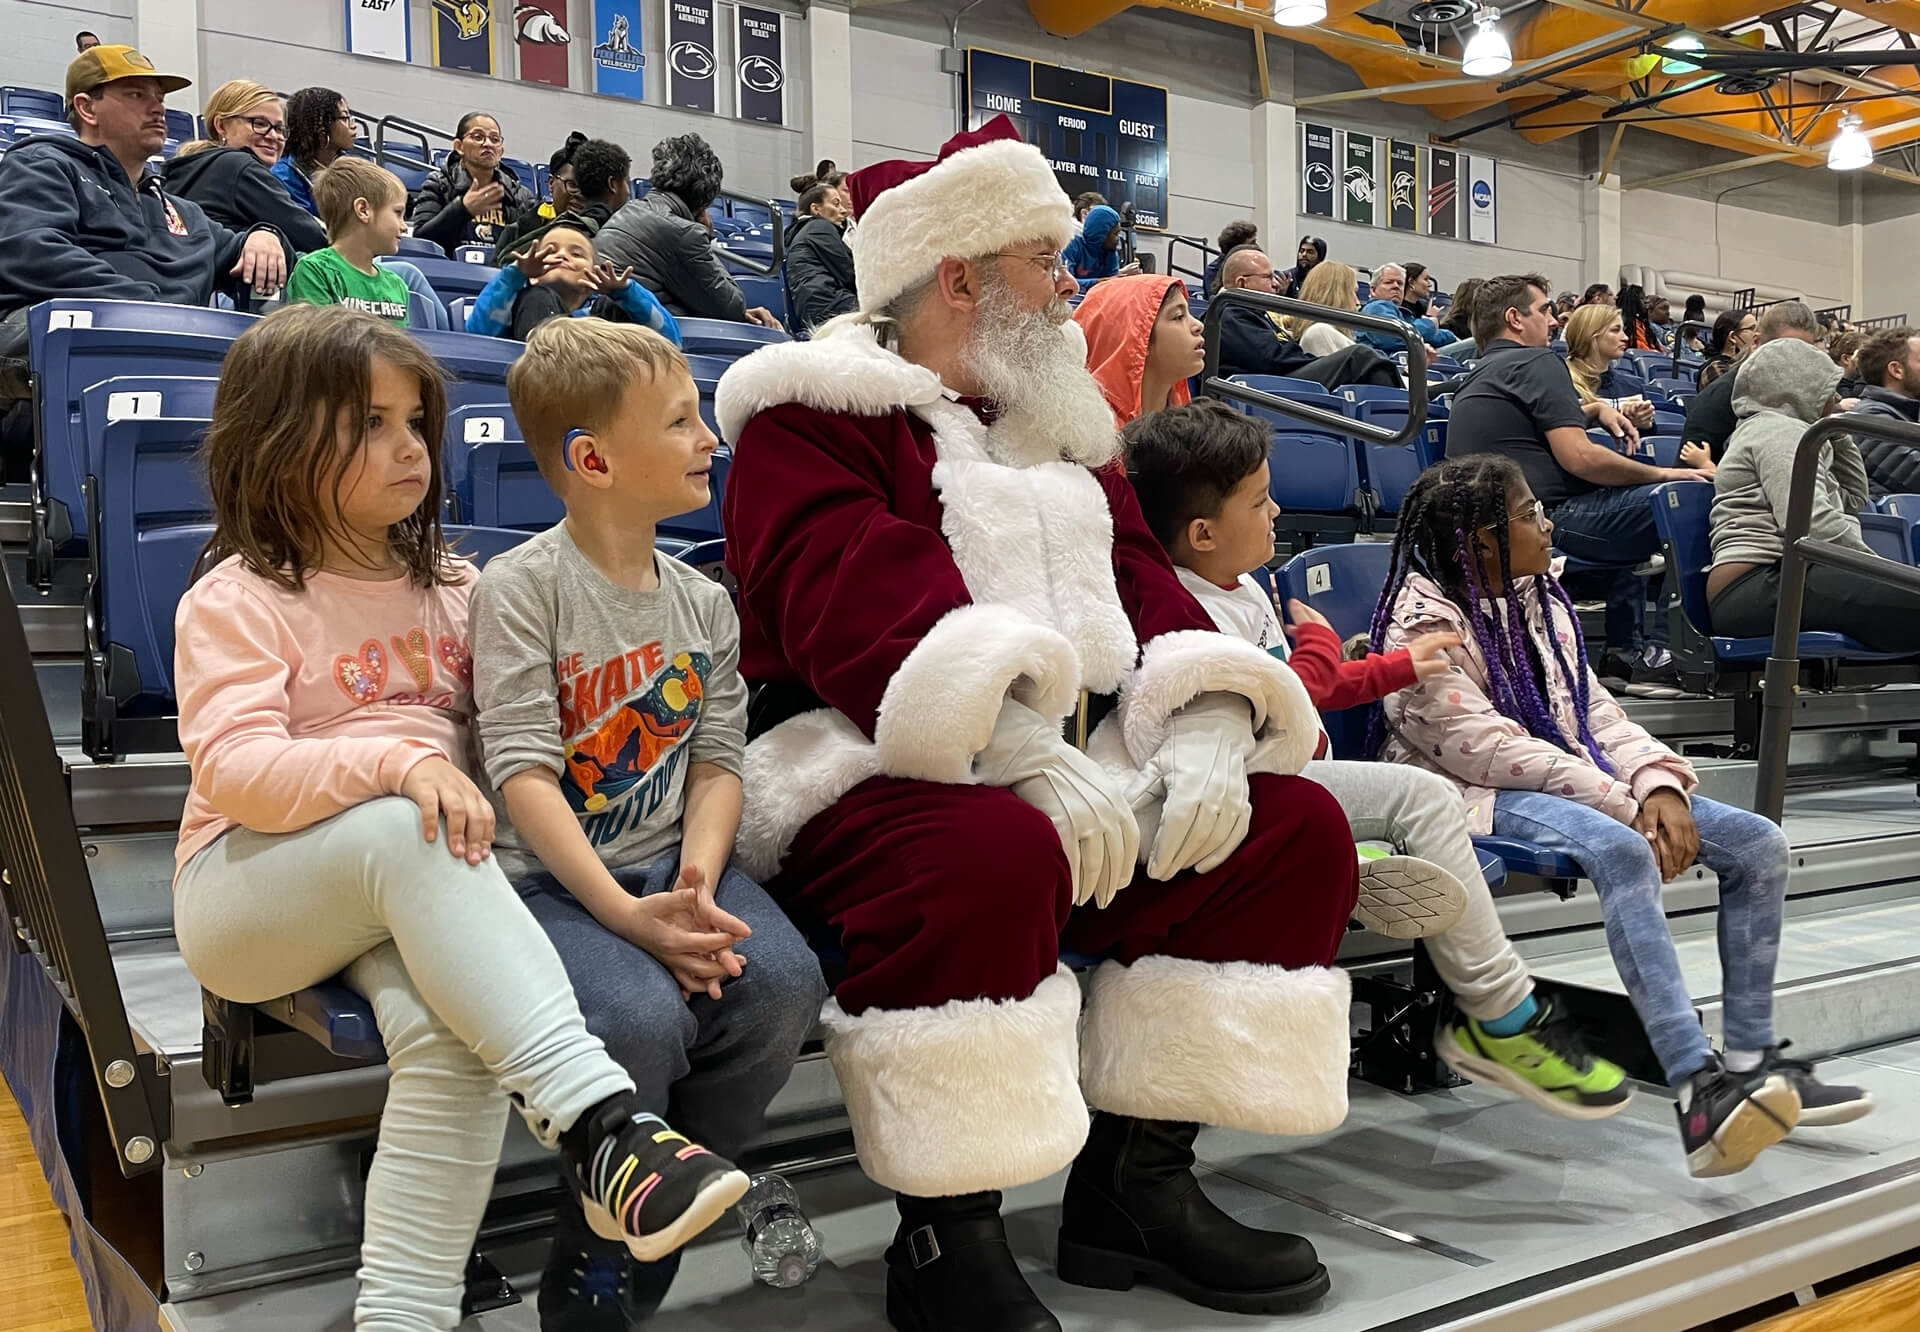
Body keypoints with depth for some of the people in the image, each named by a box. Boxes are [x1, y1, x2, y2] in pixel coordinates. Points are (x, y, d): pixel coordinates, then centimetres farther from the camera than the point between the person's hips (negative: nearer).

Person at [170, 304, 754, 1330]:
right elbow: (233, 769, -15)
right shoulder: (238, 599, 0)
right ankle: (596, 1121, -46)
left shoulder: (449, 586, 16)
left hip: (403, 898, 4)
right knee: (404, 831, -38)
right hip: (244, 892, -4)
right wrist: (396, 762, -31)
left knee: (447, 1032, -31)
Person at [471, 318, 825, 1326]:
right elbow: (524, 778, -13)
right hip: (550, 875, -5)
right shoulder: (522, 587, -5)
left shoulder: (704, 603, 13)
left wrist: (697, 883, -14)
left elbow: (718, 764, 7)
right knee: (642, 1016, -32)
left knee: (784, 981, -23)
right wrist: (626, 914, -24)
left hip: (670, 863, 5)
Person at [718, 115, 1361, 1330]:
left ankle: (1137, 1184, 0)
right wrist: (1025, 753, -30)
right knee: (994, 856, -38)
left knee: (1298, 828, -3)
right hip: (869, 763, -8)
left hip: (1072, 768, 8)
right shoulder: (818, 416, -3)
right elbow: (858, 610, -19)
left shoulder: (1057, 430, 22)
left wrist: (1202, 731, -9)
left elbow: (1144, 584, 12)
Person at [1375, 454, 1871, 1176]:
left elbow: (1595, 710, 13)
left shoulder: (1539, 600, 16)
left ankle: (1751, 1058, 0)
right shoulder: (1424, 620, -11)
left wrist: (1657, 786, -8)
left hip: (1569, 778, 9)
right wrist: (1622, 807, -21)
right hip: (1479, 795, -9)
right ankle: (1699, 1092, -42)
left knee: (1758, 842, -3)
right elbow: (1485, 746, -20)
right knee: (1623, 851, -37)